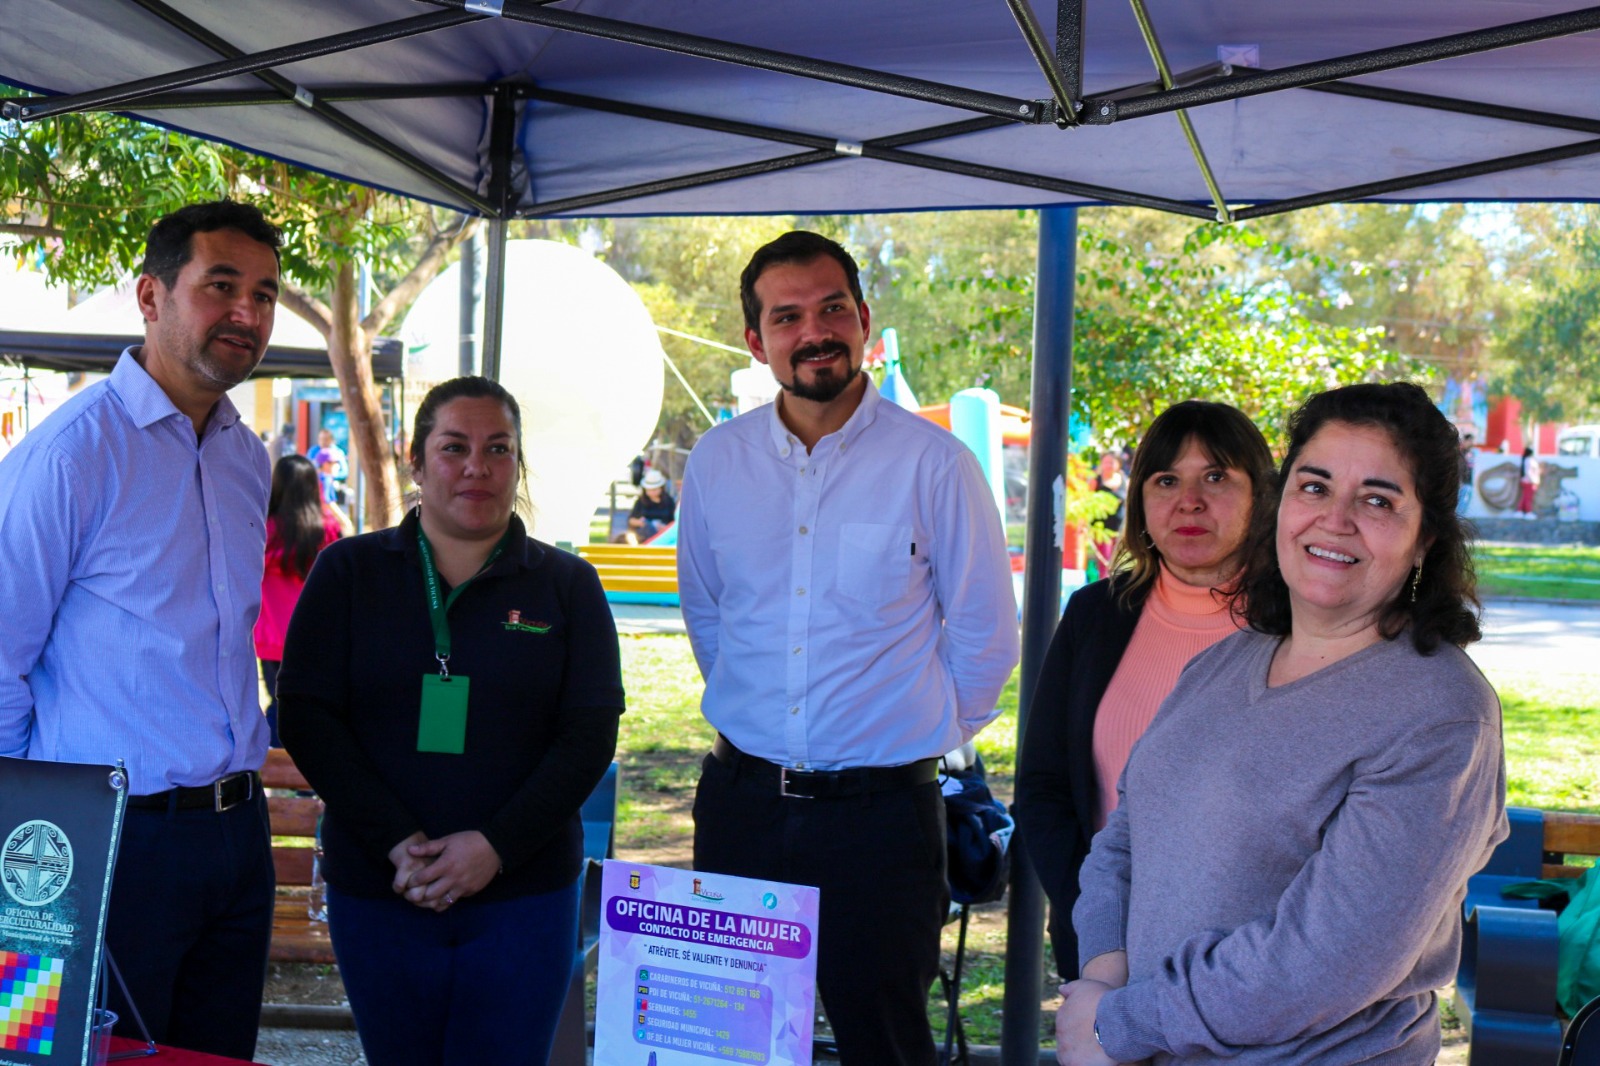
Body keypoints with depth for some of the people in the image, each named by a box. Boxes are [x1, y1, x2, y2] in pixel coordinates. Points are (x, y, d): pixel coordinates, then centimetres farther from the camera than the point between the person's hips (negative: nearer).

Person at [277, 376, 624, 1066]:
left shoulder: (567, 586, 6)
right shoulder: (348, 571, 6)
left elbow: (590, 736, 0)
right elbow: (305, 717, -1)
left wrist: (497, 845, -13)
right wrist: (396, 841, -12)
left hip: (523, 893, 0)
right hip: (375, 889, 1)